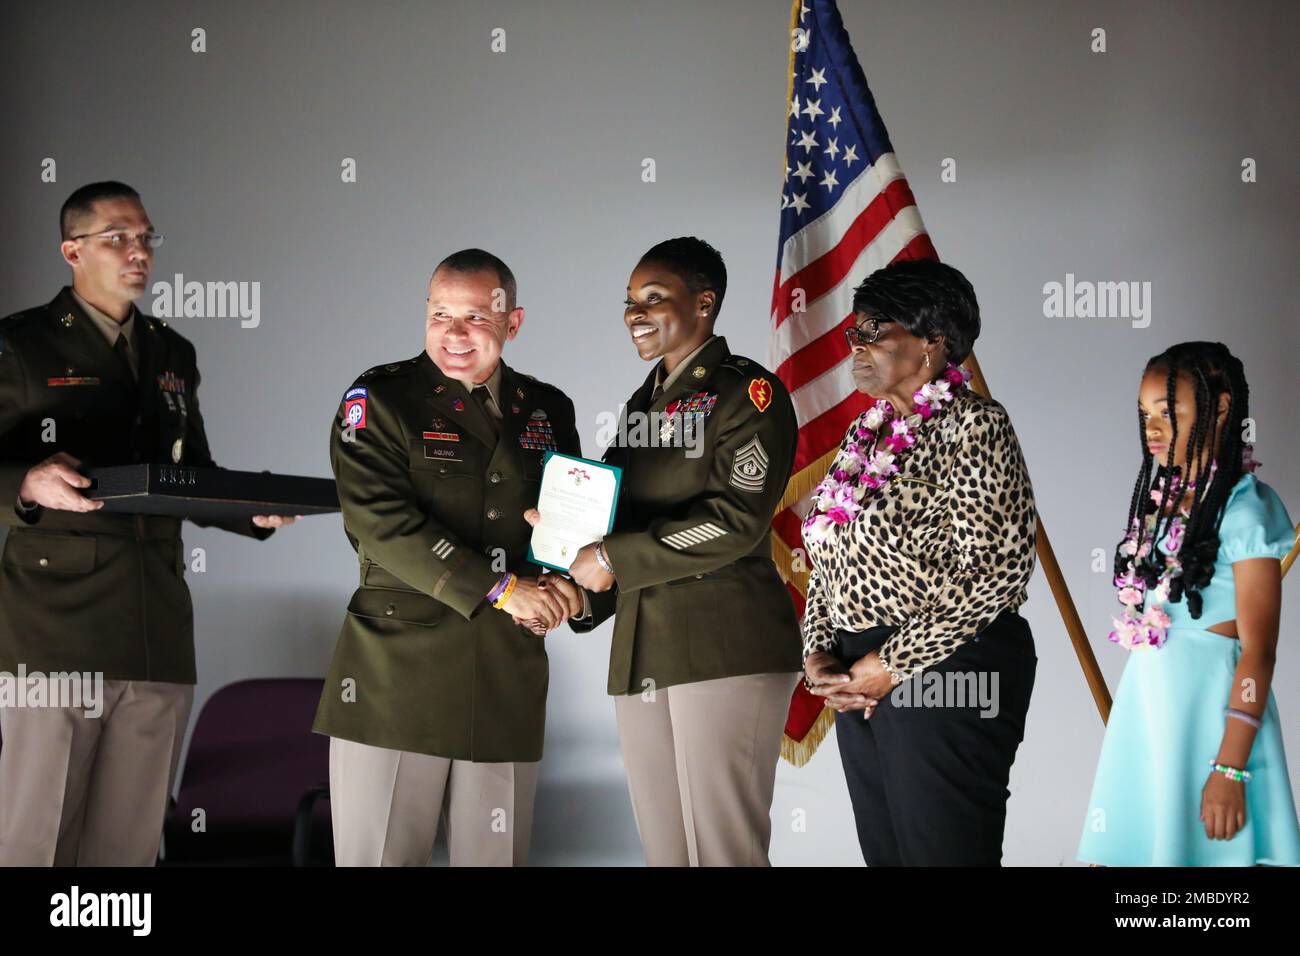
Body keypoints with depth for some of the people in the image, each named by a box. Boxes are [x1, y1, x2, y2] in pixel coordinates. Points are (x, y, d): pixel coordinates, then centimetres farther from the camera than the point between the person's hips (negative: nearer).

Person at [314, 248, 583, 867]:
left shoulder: (548, 411, 14)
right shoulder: (379, 399, 0)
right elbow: (379, 520, -12)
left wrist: (561, 582, -3)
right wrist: (500, 589, -14)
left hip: (508, 681, 4)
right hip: (398, 672, -3)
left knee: (497, 855, 5)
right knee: (377, 855, -3)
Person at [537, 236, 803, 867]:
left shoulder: (747, 390, -3)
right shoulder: (643, 404, 21)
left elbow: (738, 520, -15)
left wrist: (615, 560, -12)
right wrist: (578, 591, 5)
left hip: (726, 647, -8)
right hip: (640, 658, 8)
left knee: (724, 850, -9)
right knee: (664, 849, 7)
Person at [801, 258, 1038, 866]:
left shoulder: (972, 424, -9)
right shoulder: (867, 432, 15)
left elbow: (996, 570, -17)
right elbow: (829, 562, 20)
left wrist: (892, 666, -16)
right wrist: (818, 655, 3)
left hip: (945, 674, -8)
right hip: (857, 681, 8)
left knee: (941, 851, -4)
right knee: (884, 851, 12)